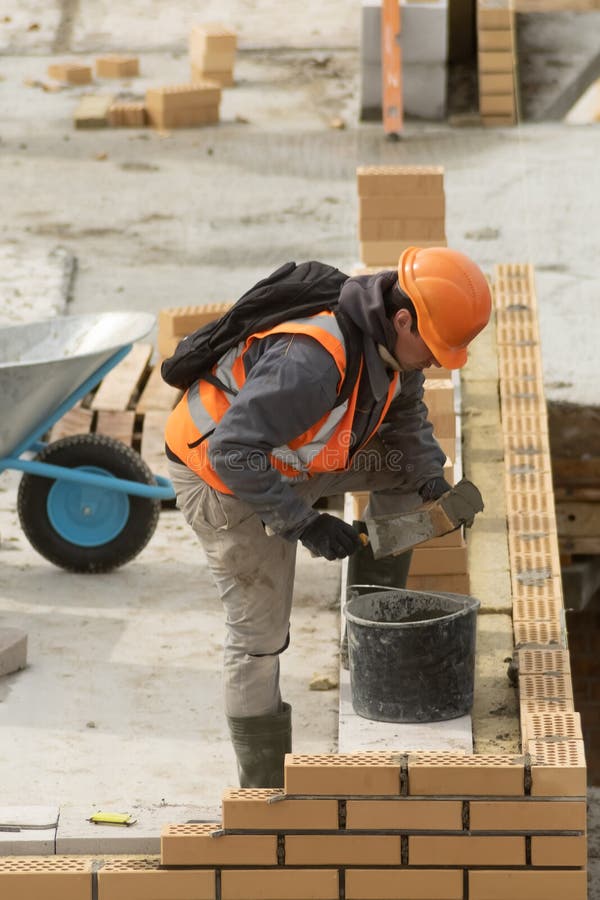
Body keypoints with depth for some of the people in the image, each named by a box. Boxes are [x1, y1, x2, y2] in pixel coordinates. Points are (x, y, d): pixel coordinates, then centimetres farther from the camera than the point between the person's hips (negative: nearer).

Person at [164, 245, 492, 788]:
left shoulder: (389, 334, -12)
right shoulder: (313, 360, -40)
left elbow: (404, 411, 9)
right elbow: (233, 451, -39)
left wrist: (431, 478, -6)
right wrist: (304, 523, -34)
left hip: (283, 455, 8)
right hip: (224, 479, -8)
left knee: (407, 463, 2)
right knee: (259, 635, -3)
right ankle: (264, 790, 11)